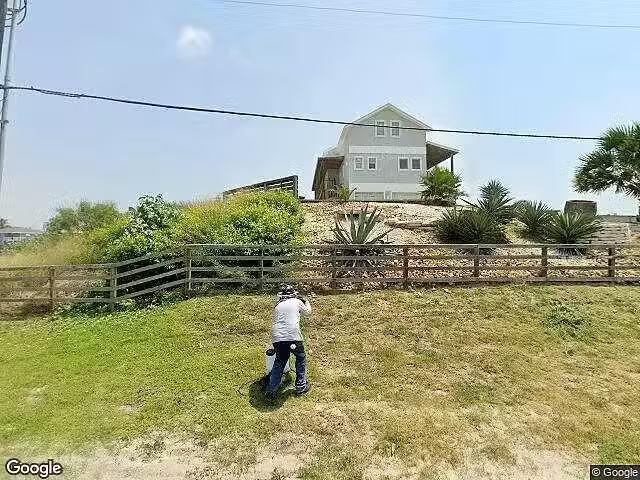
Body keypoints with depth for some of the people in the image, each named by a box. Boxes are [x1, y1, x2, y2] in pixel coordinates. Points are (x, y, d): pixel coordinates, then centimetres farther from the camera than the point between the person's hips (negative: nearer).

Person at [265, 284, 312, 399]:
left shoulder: (278, 305, 20)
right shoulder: (297, 302, 9)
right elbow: (307, 312, 26)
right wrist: (306, 301, 44)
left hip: (277, 337, 4)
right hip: (292, 336, -4)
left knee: (279, 362, 22)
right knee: (301, 358, 20)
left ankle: (271, 391, 20)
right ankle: (301, 386, 25)